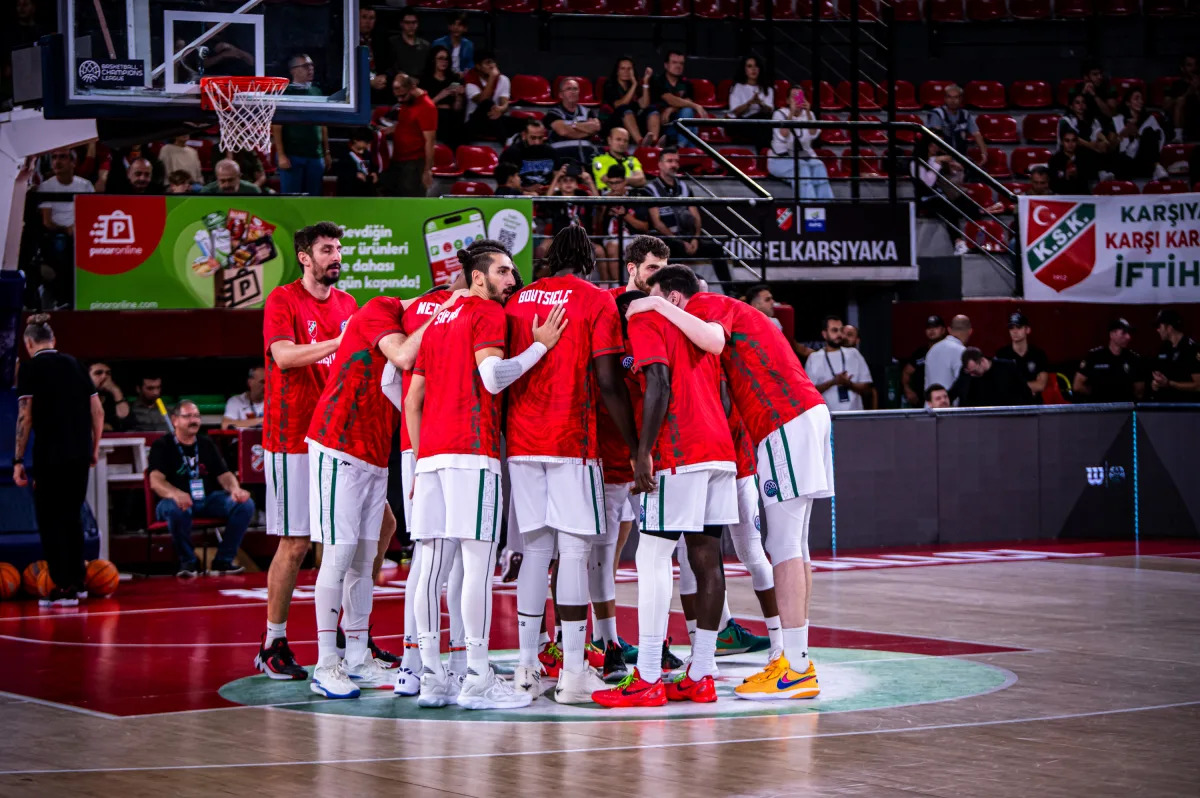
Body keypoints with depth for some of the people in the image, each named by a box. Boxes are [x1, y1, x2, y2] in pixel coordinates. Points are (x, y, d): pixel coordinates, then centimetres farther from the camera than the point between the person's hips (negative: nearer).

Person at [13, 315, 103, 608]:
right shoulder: (74, 364, 12)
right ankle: (77, 581, 25)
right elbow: (98, 411, 11)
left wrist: (18, 460, -9)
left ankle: (64, 587, -1)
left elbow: (25, 416, -11)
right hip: (79, 456, 6)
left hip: (49, 455, -6)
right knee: (71, 517, 19)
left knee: (50, 520, 2)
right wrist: (94, 448, 22)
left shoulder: (31, 367, -4)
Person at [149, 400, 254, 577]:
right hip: (180, 501, -5)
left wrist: (235, 489, -14)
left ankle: (223, 560, -9)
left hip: (209, 499, 5)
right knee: (177, 509, -41)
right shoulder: (162, 446, 2)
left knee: (245, 504, -19)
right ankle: (188, 561, -18)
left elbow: (224, 475, 12)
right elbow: (156, 481, -13)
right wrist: (175, 494, -36)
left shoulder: (206, 444, 19)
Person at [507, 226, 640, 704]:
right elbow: (607, 382, -9)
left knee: (536, 548, 10)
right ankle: (573, 673, -9)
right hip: (572, 441, -5)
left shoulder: (518, 300, 14)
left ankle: (527, 668, 9)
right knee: (575, 549, -5)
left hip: (521, 440, 5)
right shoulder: (597, 301, -1)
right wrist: (635, 445, -4)